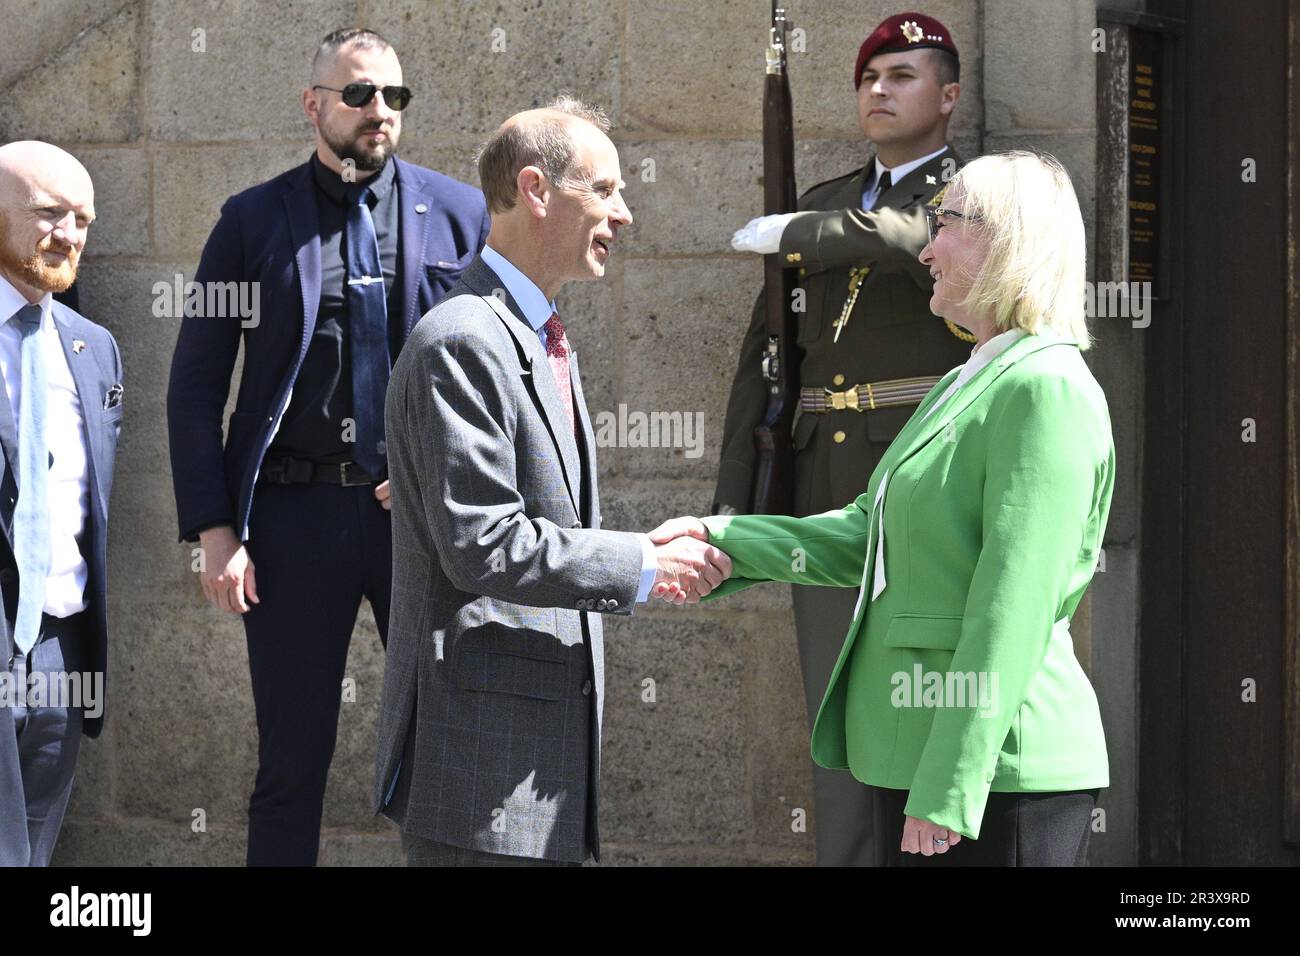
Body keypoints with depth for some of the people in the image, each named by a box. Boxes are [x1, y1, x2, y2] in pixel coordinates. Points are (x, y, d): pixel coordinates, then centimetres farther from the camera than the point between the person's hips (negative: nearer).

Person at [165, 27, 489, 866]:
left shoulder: (460, 214, 7)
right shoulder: (254, 221, 4)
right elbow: (196, 387, 3)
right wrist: (213, 529, -5)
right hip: (298, 513, -1)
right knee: (292, 763, 5)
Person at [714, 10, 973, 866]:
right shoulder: (827, 205, 18)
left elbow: (912, 235, -22)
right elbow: (767, 353, 16)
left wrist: (790, 235, -9)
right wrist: (733, 497, 9)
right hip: (826, 485, 5)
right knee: (838, 698, 4)